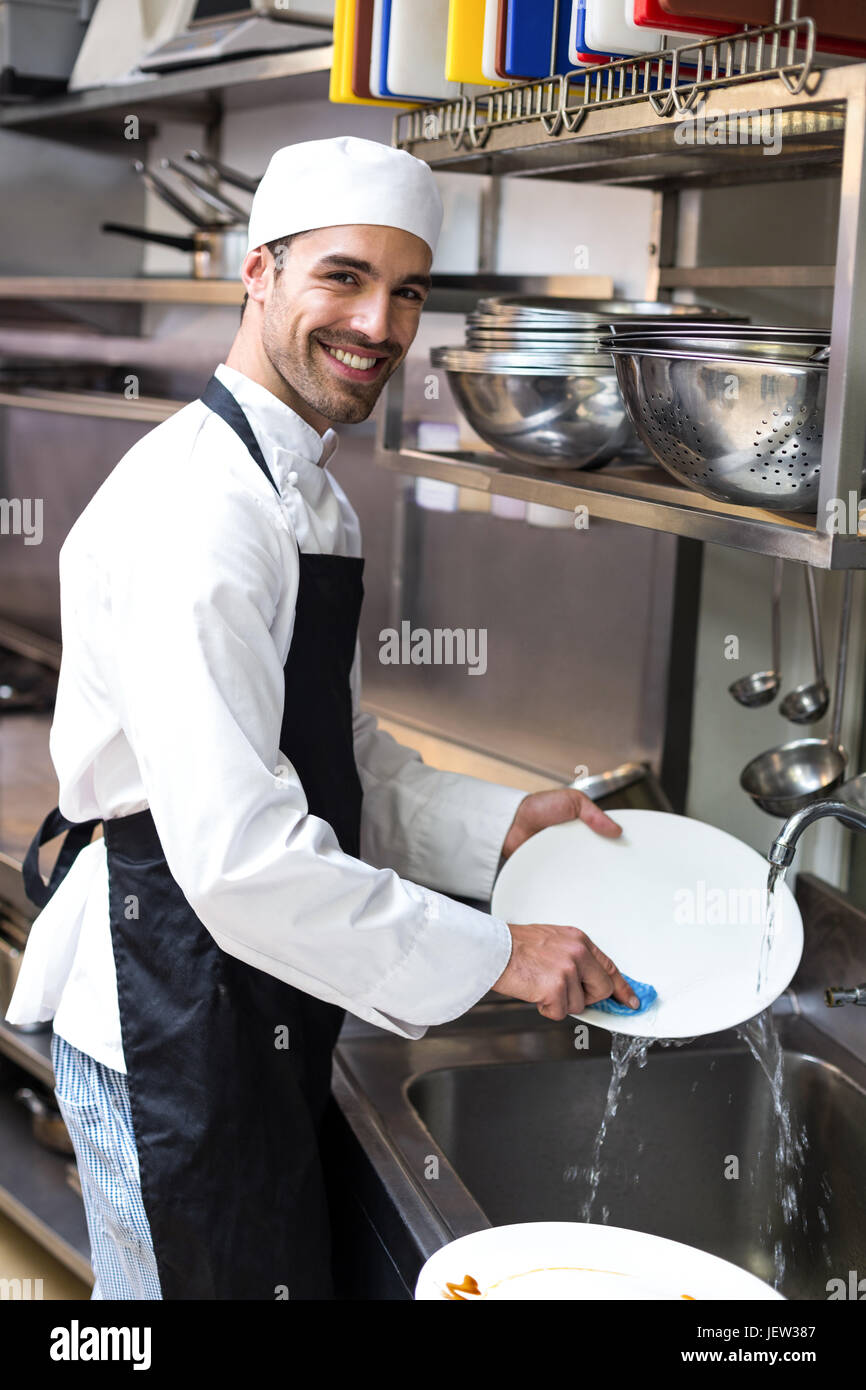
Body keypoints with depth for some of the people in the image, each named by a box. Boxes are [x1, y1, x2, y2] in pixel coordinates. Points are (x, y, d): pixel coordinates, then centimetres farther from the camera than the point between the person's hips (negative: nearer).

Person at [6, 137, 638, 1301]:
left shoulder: (310, 495, 11)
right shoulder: (196, 508, -23)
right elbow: (241, 856, -30)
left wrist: (501, 823, 2)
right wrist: (492, 957, -22)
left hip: (270, 1016, 10)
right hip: (172, 1021, -10)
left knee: (288, 1264, 22)